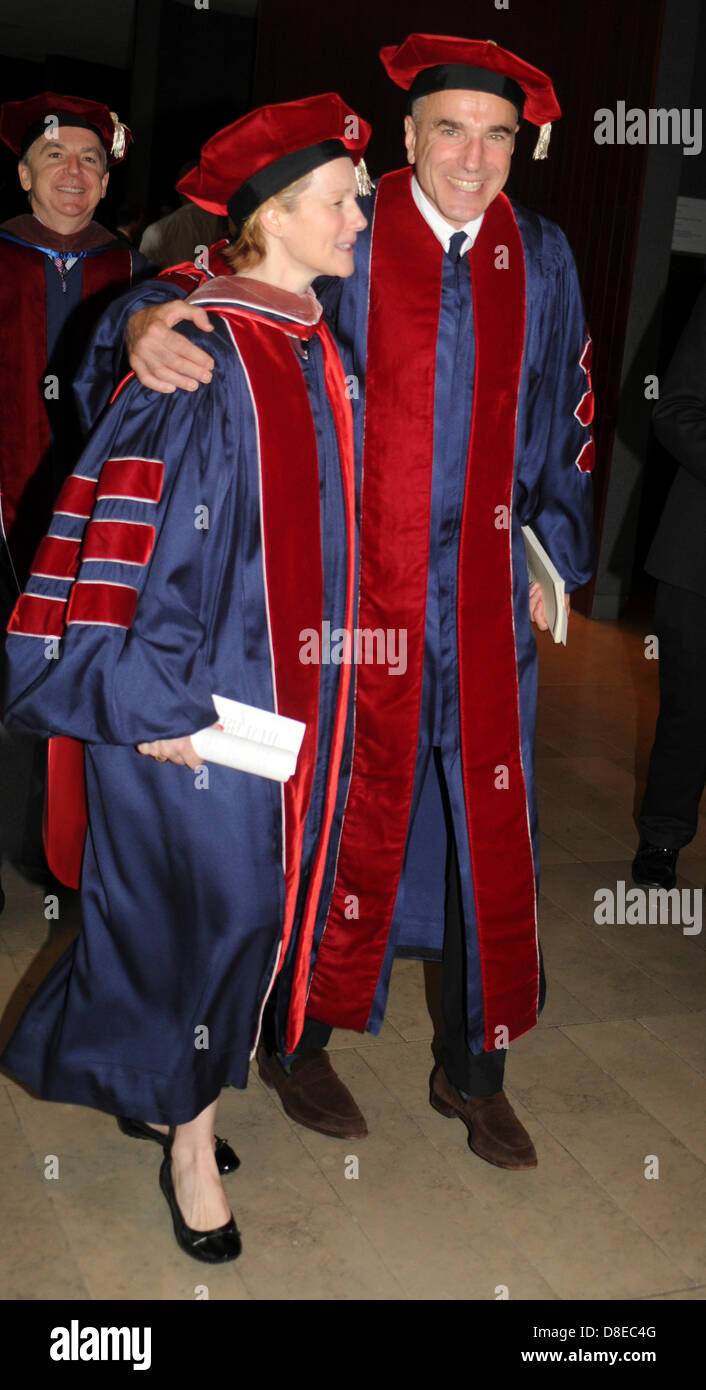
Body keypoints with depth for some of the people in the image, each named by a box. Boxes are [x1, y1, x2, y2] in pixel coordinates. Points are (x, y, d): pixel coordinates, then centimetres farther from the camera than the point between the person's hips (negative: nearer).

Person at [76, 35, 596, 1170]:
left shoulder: (542, 258, 8)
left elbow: (563, 416, 15)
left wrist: (556, 559, 12)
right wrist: (151, 319, -31)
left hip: (487, 600, 3)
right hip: (359, 587, -3)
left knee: (491, 833, 7)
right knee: (341, 818, 6)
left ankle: (474, 1069, 25)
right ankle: (298, 1040, 29)